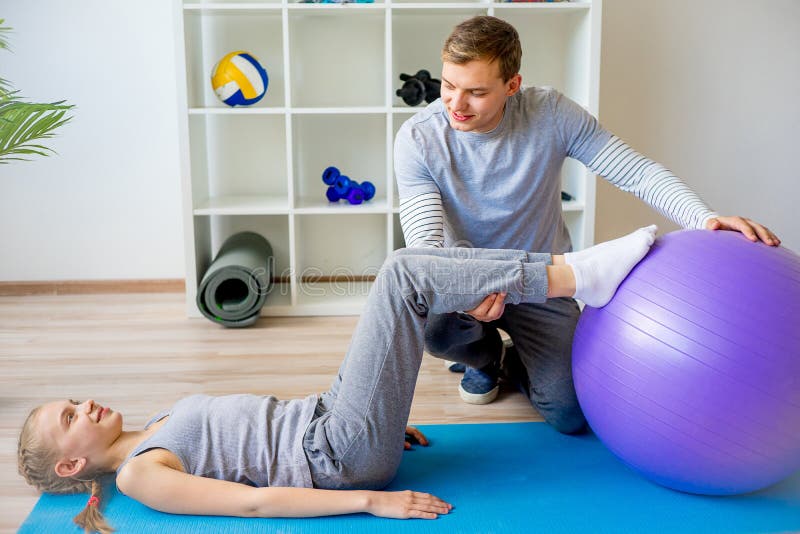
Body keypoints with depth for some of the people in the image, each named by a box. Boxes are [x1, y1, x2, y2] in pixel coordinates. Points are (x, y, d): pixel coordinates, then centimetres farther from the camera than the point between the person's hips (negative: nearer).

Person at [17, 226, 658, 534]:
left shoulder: (161, 425, 21)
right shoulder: (140, 474, -4)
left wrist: (381, 416, 20)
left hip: (320, 420, 8)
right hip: (340, 456, -8)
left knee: (407, 270, -2)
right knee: (400, 272, -17)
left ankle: (574, 270, -1)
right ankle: (577, 275, -13)